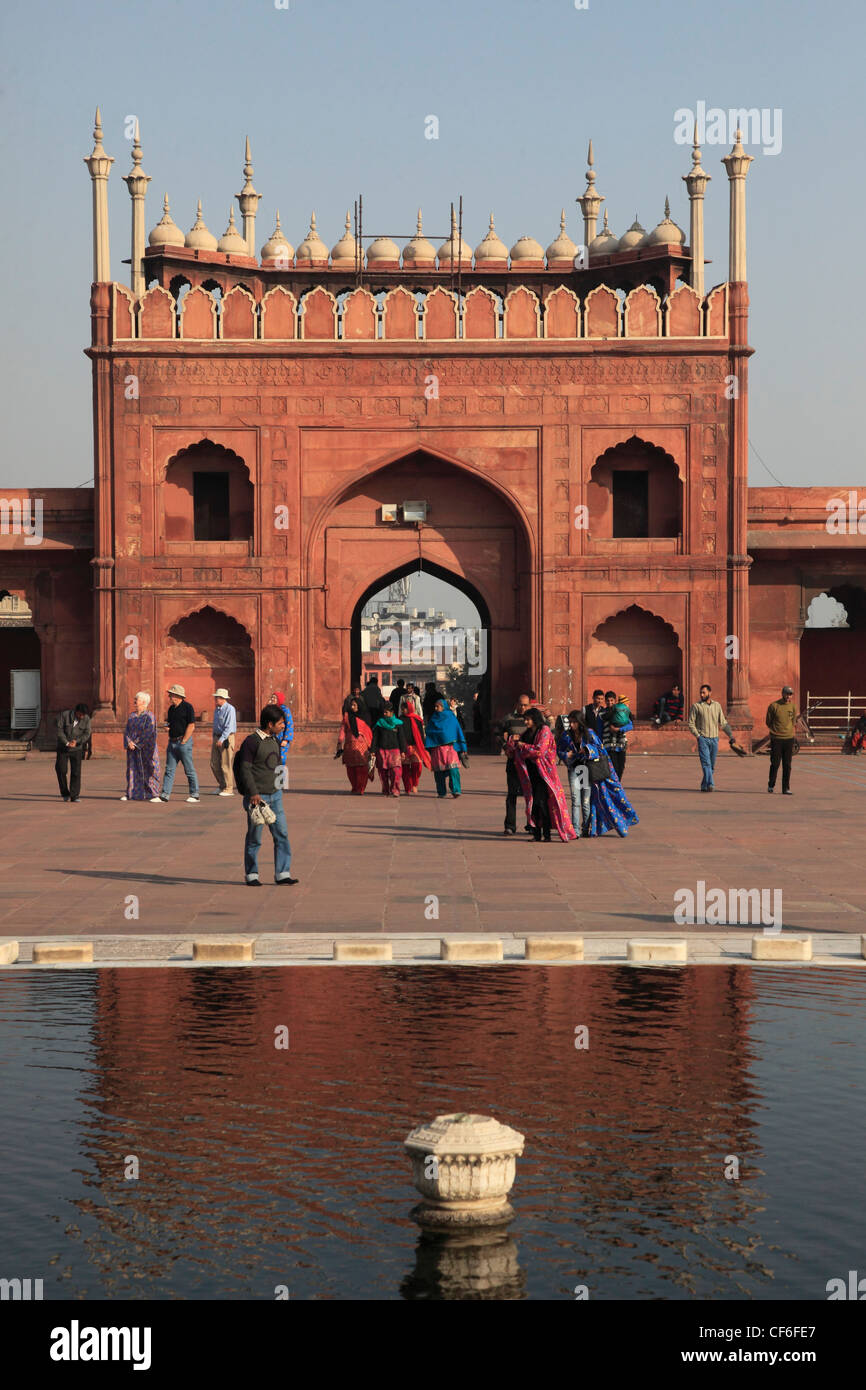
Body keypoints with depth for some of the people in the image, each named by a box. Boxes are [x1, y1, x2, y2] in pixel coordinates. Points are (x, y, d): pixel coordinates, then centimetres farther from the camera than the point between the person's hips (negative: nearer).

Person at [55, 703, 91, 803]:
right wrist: (67, 743, -25)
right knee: (61, 770, -5)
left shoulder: (86, 719, -7)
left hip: (77, 749, 1)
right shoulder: (64, 715, -12)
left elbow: (86, 734, -7)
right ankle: (65, 793, 13)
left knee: (76, 772, -6)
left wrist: (76, 741, -23)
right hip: (63, 748, -1)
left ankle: (74, 796, -2)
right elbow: (60, 731, -15)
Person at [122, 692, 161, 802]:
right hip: (132, 748, 6)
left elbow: (148, 733, -14)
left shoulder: (149, 716, -7)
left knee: (147, 770, -6)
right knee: (132, 770, 6)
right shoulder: (132, 715, 13)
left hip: (145, 747, -6)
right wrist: (129, 742, -8)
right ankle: (130, 794, 11)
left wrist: (137, 743, -14)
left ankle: (154, 794, -2)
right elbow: (127, 730, 9)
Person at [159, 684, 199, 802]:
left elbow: (191, 726, -12)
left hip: (184, 741, -7)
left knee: (189, 769, -1)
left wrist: (183, 741, -14)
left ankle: (195, 795, 7)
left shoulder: (187, 707, -9)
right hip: (172, 742, 7)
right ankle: (164, 795, 3)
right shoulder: (171, 708, 14)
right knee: (169, 769, 4)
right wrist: (167, 725, 1)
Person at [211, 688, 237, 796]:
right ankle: (221, 785, 22)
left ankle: (228, 789, 2)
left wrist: (222, 739, -26)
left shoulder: (230, 709, -12)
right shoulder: (217, 709, 14)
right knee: (214, 764, 8)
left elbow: (229, 727, -19)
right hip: (217, 737, 8)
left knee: (225, 764, -6)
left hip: (226, 738, -8)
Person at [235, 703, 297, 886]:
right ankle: (251, 875, 14)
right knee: (254, 838, 3)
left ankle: (282, 874, 5)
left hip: (275, 795, 7)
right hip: (257, 796, -7)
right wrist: (253, 793, -21)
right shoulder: (252, 742, -13)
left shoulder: (275, 740, 11)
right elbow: (245, 769, -15)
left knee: (281, 834, 1)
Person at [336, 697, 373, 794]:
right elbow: (343, 730, 5)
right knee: (351, 768, 2)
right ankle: (355, 788, 16)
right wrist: (340, 747, -2)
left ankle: (360, 789, -1)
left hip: (362, 745, -1)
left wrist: (370, 745, 2)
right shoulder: (347, 715, 8)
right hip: (350, 745, 1)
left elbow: (368, 731, 8)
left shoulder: (364, 716, 6)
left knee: (361, 768, -6)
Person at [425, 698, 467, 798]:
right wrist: (427, 750, 3)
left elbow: (458, 732, 5)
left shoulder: (451, 718, 5)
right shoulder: (433, 720, 12)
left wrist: (462, 749, 0)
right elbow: (428, 734, 12)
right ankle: (441, 792, 7)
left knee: (453, 768, -17)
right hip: (437, 748, 3)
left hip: (450, 747, -3)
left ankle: (456, 790, -21)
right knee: (439, 771, -1)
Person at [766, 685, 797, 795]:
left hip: (789, 739, 3)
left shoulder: (792, 707, 5)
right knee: (775, 764, 0)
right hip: (776, 739, -3)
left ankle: (786, 788, 7)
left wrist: (787, 731, 7)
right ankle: (771, 785, 17)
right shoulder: (773, 706, -5)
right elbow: (768, 722, 3)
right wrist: (776, 730, 7)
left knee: (787, 766, 3)